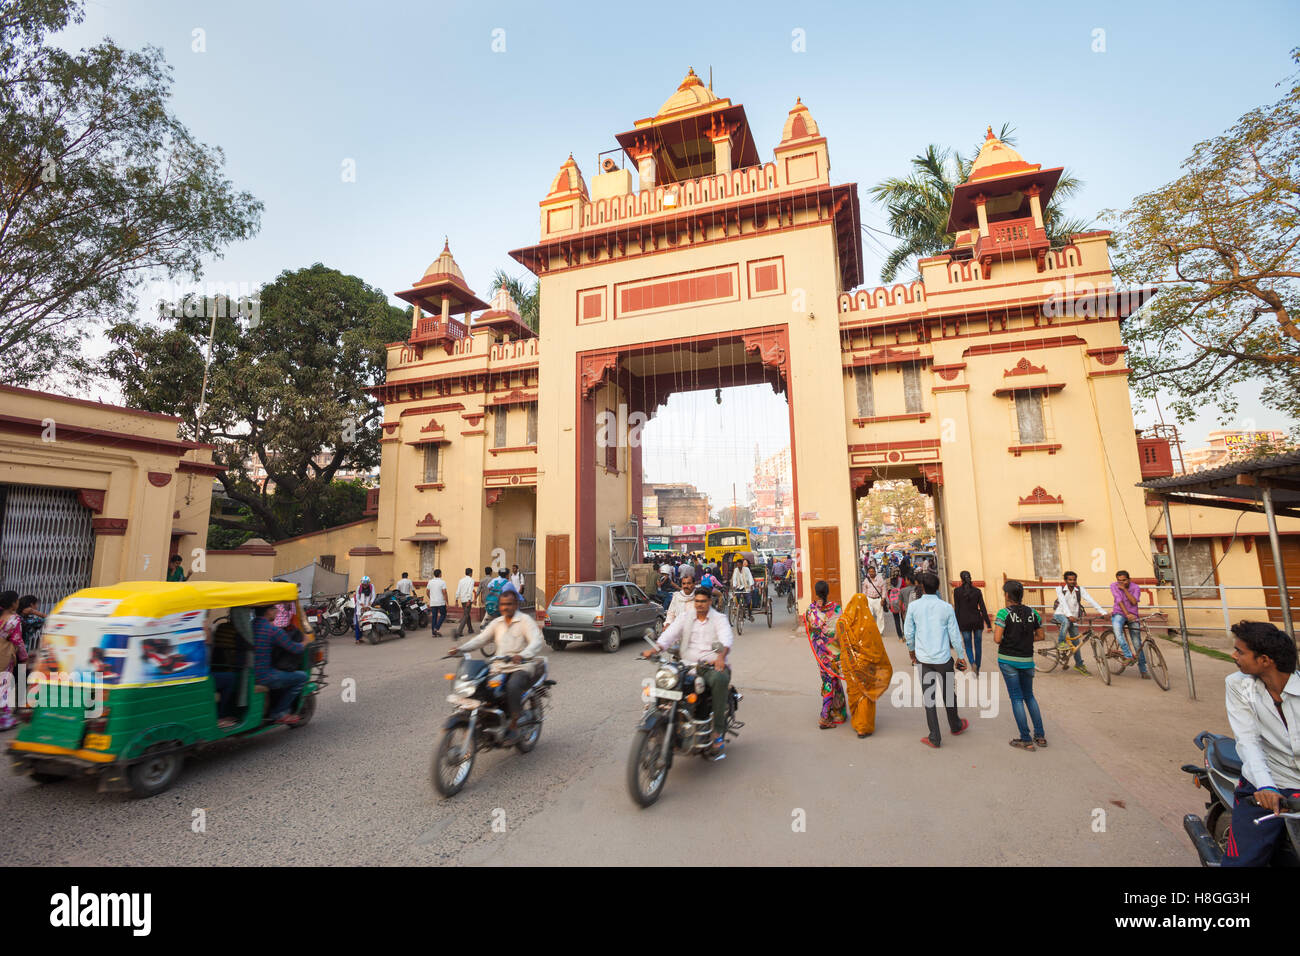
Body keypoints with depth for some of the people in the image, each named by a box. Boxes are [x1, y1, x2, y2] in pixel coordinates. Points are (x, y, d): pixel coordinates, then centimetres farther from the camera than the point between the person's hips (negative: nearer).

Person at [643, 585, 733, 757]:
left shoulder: (719, 618, 6)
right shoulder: (684, 618, 15)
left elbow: (726, 637, -14)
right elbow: (669, 634, 0)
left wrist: (721, 656, -36)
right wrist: (653, 649, -20)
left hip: (712, 666, -3)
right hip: (687, 666, 3)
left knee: (720, 679, -37)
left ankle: (718, 731, -28)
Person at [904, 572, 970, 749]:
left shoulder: (913, 606, -7)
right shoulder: (946, 607, -7)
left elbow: (908, 632, -1)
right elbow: (955, 634, -2)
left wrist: (911, 649, 18)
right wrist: (960, 656, 11)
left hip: (923, 658, -1)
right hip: (943, 658, 1)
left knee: (928, 697, 7)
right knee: (948, 693, 20)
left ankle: (935, 738, 11)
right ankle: (955, 726, 41)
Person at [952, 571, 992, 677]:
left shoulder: (957, 591, -6)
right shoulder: (977, 591, -2)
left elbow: (956, 608, -6)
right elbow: (983, 608, -4)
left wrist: (956, 624, 0)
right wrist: (988, 624, -2)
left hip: (964, 622, -2)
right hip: (977, 620, 2)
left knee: (968, 646, 10)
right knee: (978, 646, 14)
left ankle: (973, 663, -17)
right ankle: (977, 670, 19)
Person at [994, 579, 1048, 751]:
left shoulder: (1004, 613, -14)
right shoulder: (1032, 612, 1)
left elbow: (997, 639, -18)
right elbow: (1040, 636, 9)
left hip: (1008, 660, -4)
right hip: (1027, 660, 4)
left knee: (1017, 698, 4)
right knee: (1029, 696, 20)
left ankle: (1026, 740, 8)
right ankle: (1040, 736, 23)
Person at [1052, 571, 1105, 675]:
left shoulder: (1080, 590, -4)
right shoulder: (1060, 589, -9)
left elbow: (1091, 601, -14)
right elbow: (1063, 603, -22)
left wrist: (1103, 612, -27)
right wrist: (1069, 615, -37)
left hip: (1073, 617, 3)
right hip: (1060, 614, -3)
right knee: (1066, 621, -38)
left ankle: (1079, 664, 18)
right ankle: (1060, 642, -19)